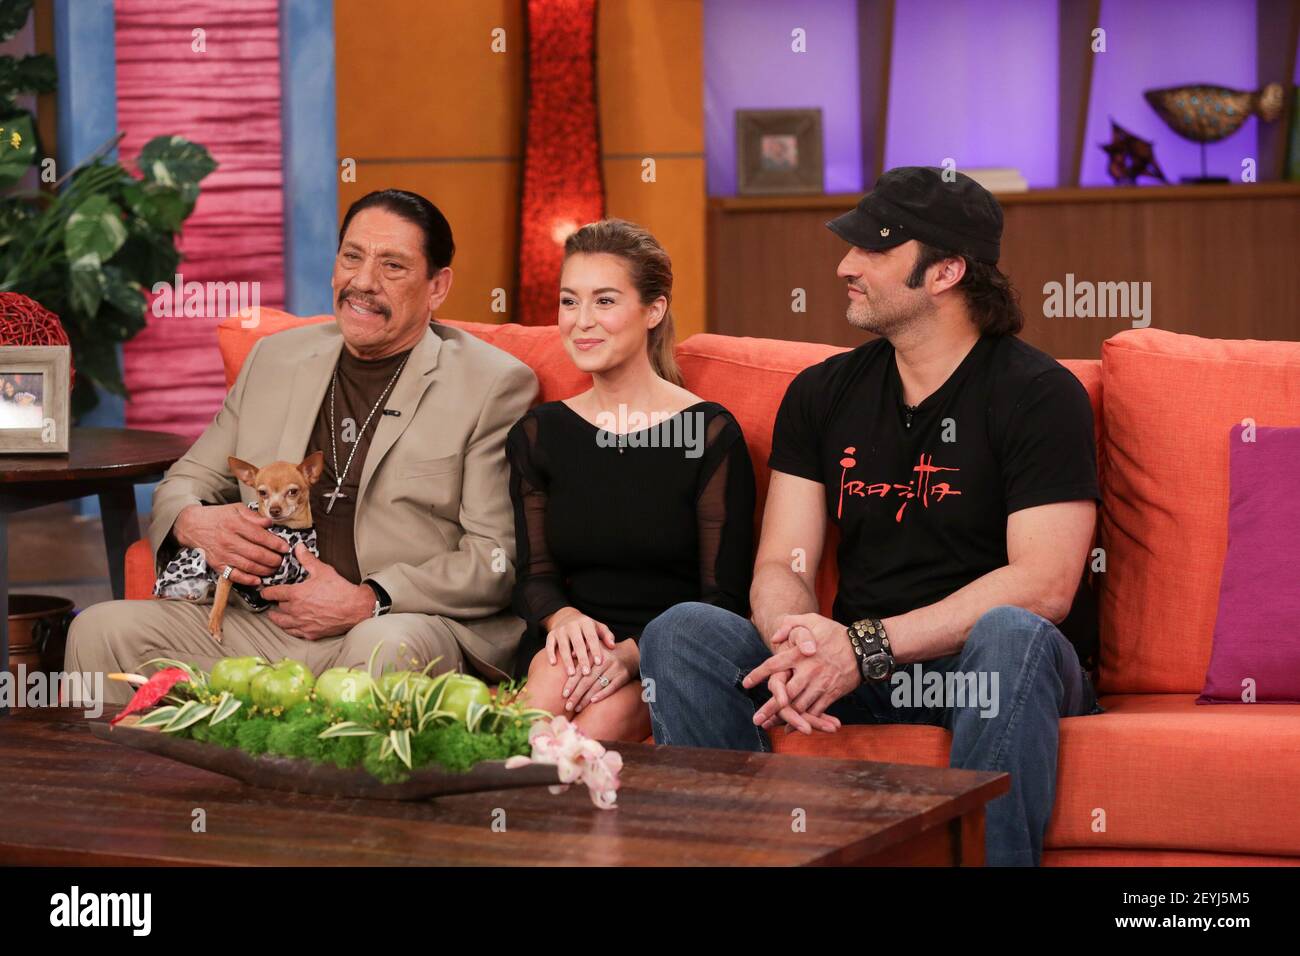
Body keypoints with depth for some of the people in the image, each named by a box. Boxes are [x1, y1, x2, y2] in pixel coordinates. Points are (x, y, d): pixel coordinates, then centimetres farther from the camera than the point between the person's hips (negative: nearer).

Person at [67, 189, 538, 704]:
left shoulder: (495, 384, 0)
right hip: (261, 620, 5)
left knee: (386, 647, -40)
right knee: (101, 629, -15)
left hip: (403, 624, -5)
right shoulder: (275, 358, 18)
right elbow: (186, 481, 24)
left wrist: (367, 602, -16)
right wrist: (193, 524, -2)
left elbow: (498, 556, -6)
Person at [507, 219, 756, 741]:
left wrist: (633, 653, -23)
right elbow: (534, 574, 10)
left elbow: (727, 597, -6)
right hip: (568, 645, 3)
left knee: (604, 715, -35)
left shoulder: (710, 433, -2)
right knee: (557, 669, -33)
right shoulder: (537, 434, 11)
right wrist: (562, 617, -15)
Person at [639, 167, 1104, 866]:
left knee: (1012, 635, -38)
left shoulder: (1039, 394, -6)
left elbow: (1043, 585, -17)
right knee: (681, 631, -18)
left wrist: (868, 645, -24)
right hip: (858, 670, 4)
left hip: (983, 666, -4)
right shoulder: (822, 393, 10)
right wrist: (797, 645, -22)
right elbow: (781, 567, 3)